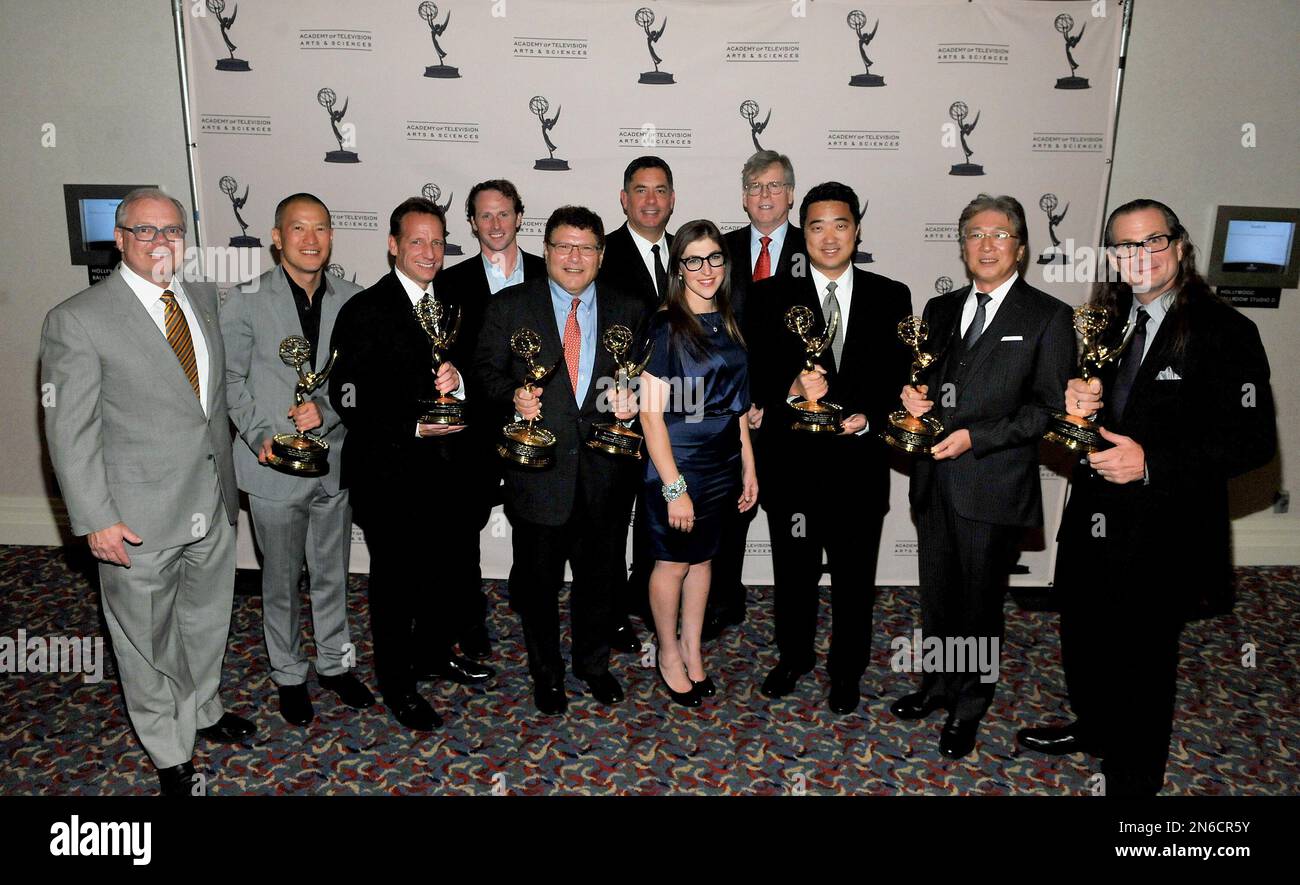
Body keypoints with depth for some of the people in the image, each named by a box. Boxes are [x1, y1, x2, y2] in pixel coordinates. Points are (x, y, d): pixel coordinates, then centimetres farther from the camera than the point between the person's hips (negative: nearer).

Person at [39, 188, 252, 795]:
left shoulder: (203, 298, 6)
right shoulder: (76, 320, -13)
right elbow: (69, 430, -12)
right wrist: (95, 519, -15)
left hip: (213, 505, 6)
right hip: (139, 519, -5)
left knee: (208, 622, 23)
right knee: (147, 642, 12)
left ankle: (202, 710, 47)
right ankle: (170, 754, 32)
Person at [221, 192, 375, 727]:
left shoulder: (351, 301, -1)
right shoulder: (246, 301, -6)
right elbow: (230, 379, -2)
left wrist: (327, 411, -17)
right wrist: (261, 437, -15)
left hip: (335, 459, 2)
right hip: (274, 465, -2)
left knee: (331, 573, 17)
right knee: (281, 580, 12)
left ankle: (334, 663, 36)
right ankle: (289, 675, 32)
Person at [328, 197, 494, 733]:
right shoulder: (364, 312, -12)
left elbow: (474, 375, 10)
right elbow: (350, 402, -15)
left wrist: (458, 381, -13)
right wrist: (415, 427, -23)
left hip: (448, 469, 6)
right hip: (390, 474, -6)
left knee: (454, 572, 19)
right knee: (397, 584, 10)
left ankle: (434, 654, 44)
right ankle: (397, 684, 30)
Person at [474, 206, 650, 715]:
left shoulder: (629, 310, 6)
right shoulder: (508, 306, 0)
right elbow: (487, 369, 2)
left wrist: (632, 401, -10)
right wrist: (513, 397, -17)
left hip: (605, 468, 2)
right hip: (538, 468, -1)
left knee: (599, 576, 17)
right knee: (538, 581, 12)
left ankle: (593, 663, 39)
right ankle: (546, 672, 33)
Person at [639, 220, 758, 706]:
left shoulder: (727, 323, 6)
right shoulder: (664, 326, -14)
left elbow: (737, 404, 12)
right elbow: (651, 412, -17)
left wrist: (748, 466, 9)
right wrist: (674, 487, -20)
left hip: (720, 464, 6)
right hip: (676, 465, -6)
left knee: (702, 557, 17)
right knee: (673, 561, 9)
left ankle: (692, 648, 33)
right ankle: (669, 653, 29)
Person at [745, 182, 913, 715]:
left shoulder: (890, 297, 3)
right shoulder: (771, 296, -1)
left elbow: (902, 377, 2)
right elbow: (754, 377, -5)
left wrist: (869, 418, -15)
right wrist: (791, 389, -25)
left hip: (859, 461, 1)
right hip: (792, 463, 0)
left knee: (854, 576, 14)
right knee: (793, 572, 17)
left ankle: (847, 670, 35)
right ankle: (794, 656, 40)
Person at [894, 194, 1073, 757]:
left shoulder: (1048, 317, -4)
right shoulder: (940, 309, 12)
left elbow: (1048, 408, -9)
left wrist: (975, 437, -19)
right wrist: (913, 396, -5)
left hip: (993, 484, -4)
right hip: (935, 479, 5)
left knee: (979, 603, 10)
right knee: (936, 596, 17)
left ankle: (968, 707, 29)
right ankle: (939, 684, 38)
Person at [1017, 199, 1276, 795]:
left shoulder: (1224, 333, -14)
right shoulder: (1107, 323, 6)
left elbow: (1253, 441, -18)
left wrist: (1150, 463, -26)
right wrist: (1073, 404, -10)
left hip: (1160, 537, -6)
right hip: (1091, 522, 6)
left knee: (1142, 667, 10)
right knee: (1082, 642, 23)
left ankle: (1131, 781, 33)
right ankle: (1092, 729, 50)